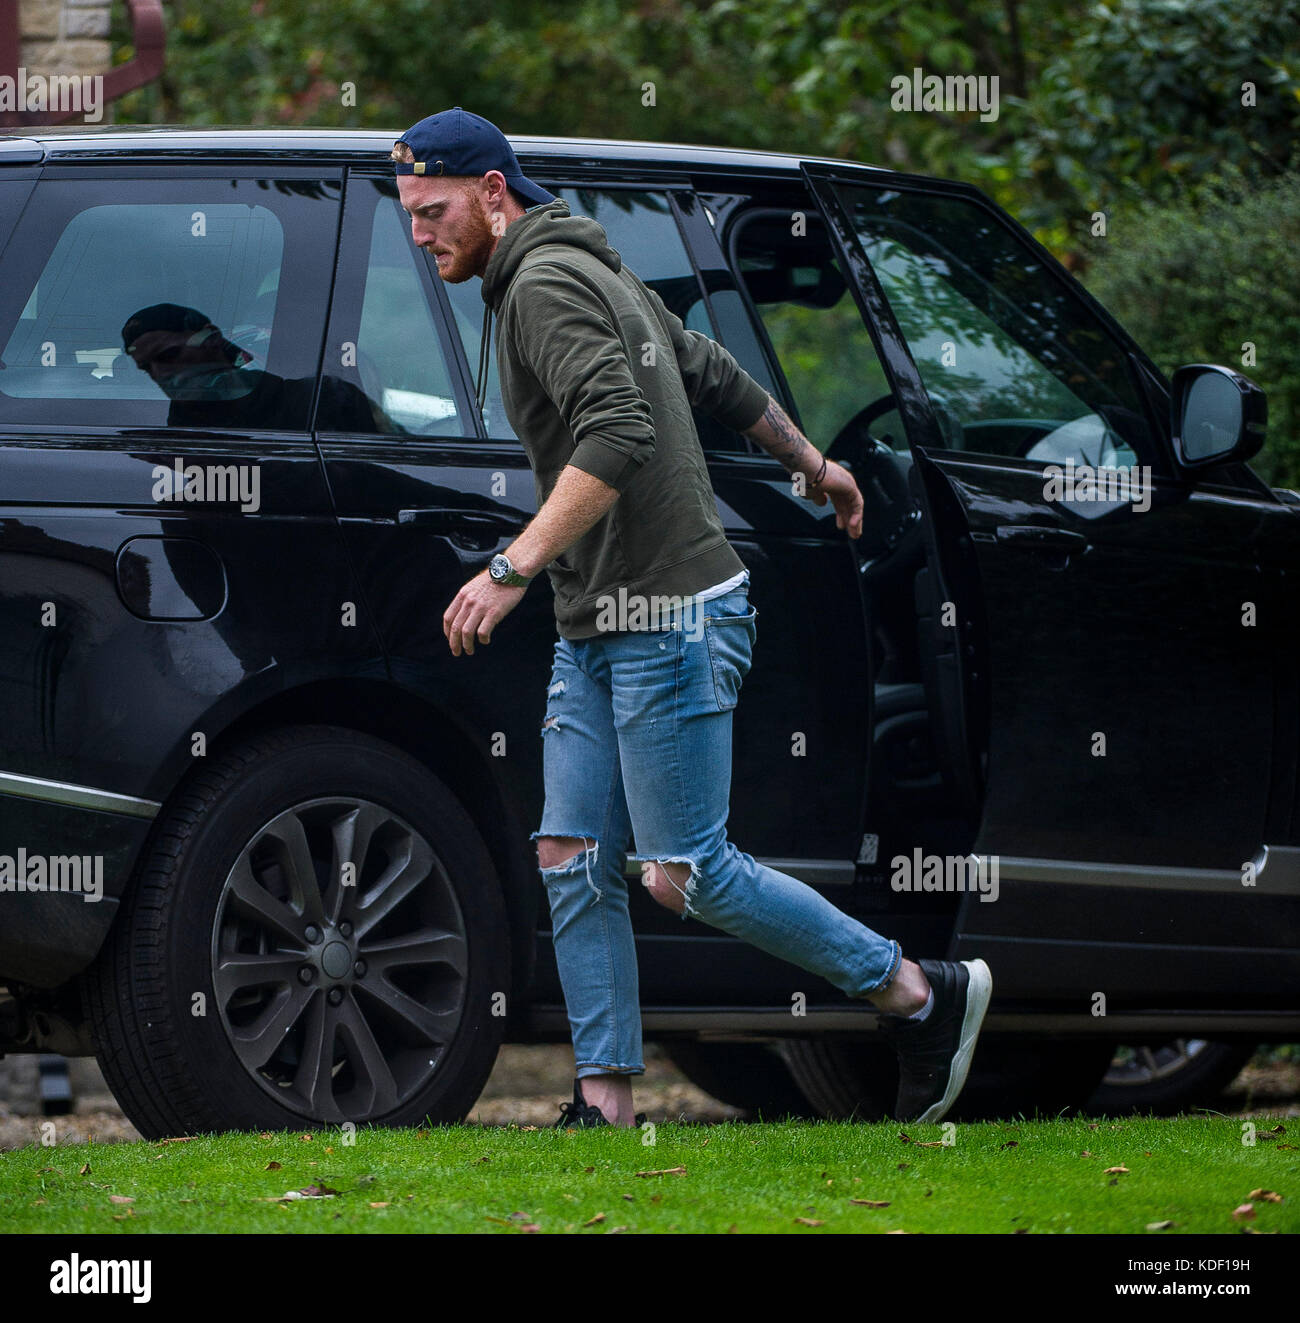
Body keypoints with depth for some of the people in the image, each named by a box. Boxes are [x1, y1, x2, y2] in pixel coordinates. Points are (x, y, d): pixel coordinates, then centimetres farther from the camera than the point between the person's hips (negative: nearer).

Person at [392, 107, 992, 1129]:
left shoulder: (546, 285, -15)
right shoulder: (589, 271, 16)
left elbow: (618, 432, -30)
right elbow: (717, 374, 27)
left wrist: (513, 569, -34)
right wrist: (813, 463, 41)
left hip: (672, 621, -10)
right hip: (594, 633, 10)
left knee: (687, 875, -7)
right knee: (573, 862, 2)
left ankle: (924, 996, 6)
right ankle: (608, 1105, 0)